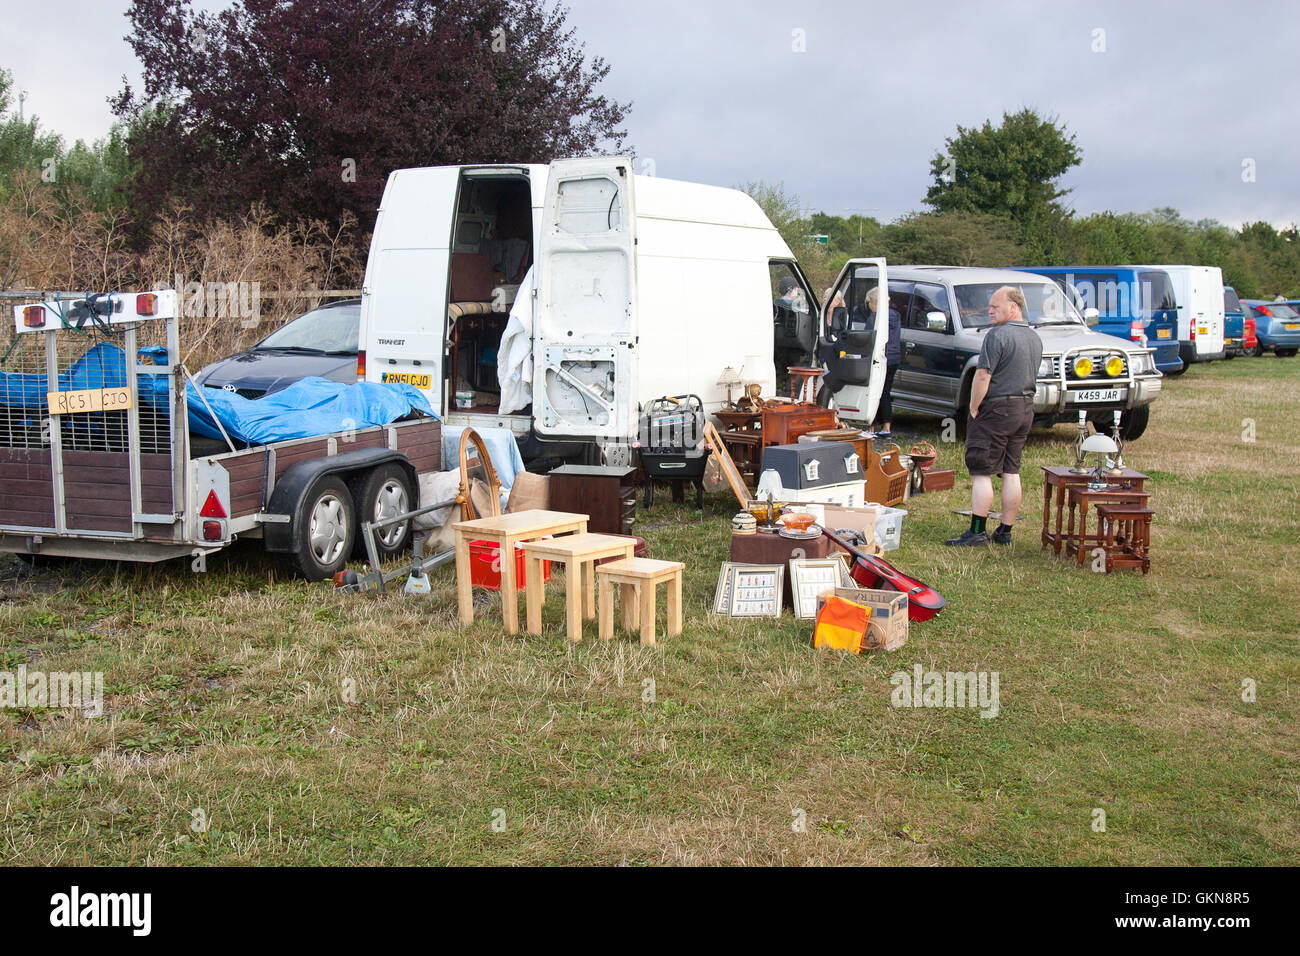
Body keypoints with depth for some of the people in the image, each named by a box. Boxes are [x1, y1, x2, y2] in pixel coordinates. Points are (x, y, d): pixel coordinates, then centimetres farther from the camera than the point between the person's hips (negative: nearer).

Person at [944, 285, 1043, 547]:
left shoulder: (997, 335, -15)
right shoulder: (1035, 338, 13)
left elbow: (983, 376, -20)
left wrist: (973, 408, -10)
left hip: (997, 408, -8)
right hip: (1026, 409, 8)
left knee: (982, 473, -4)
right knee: (1012, 472, 11)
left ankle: (977, 532, -5)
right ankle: (1005, 532, 14)